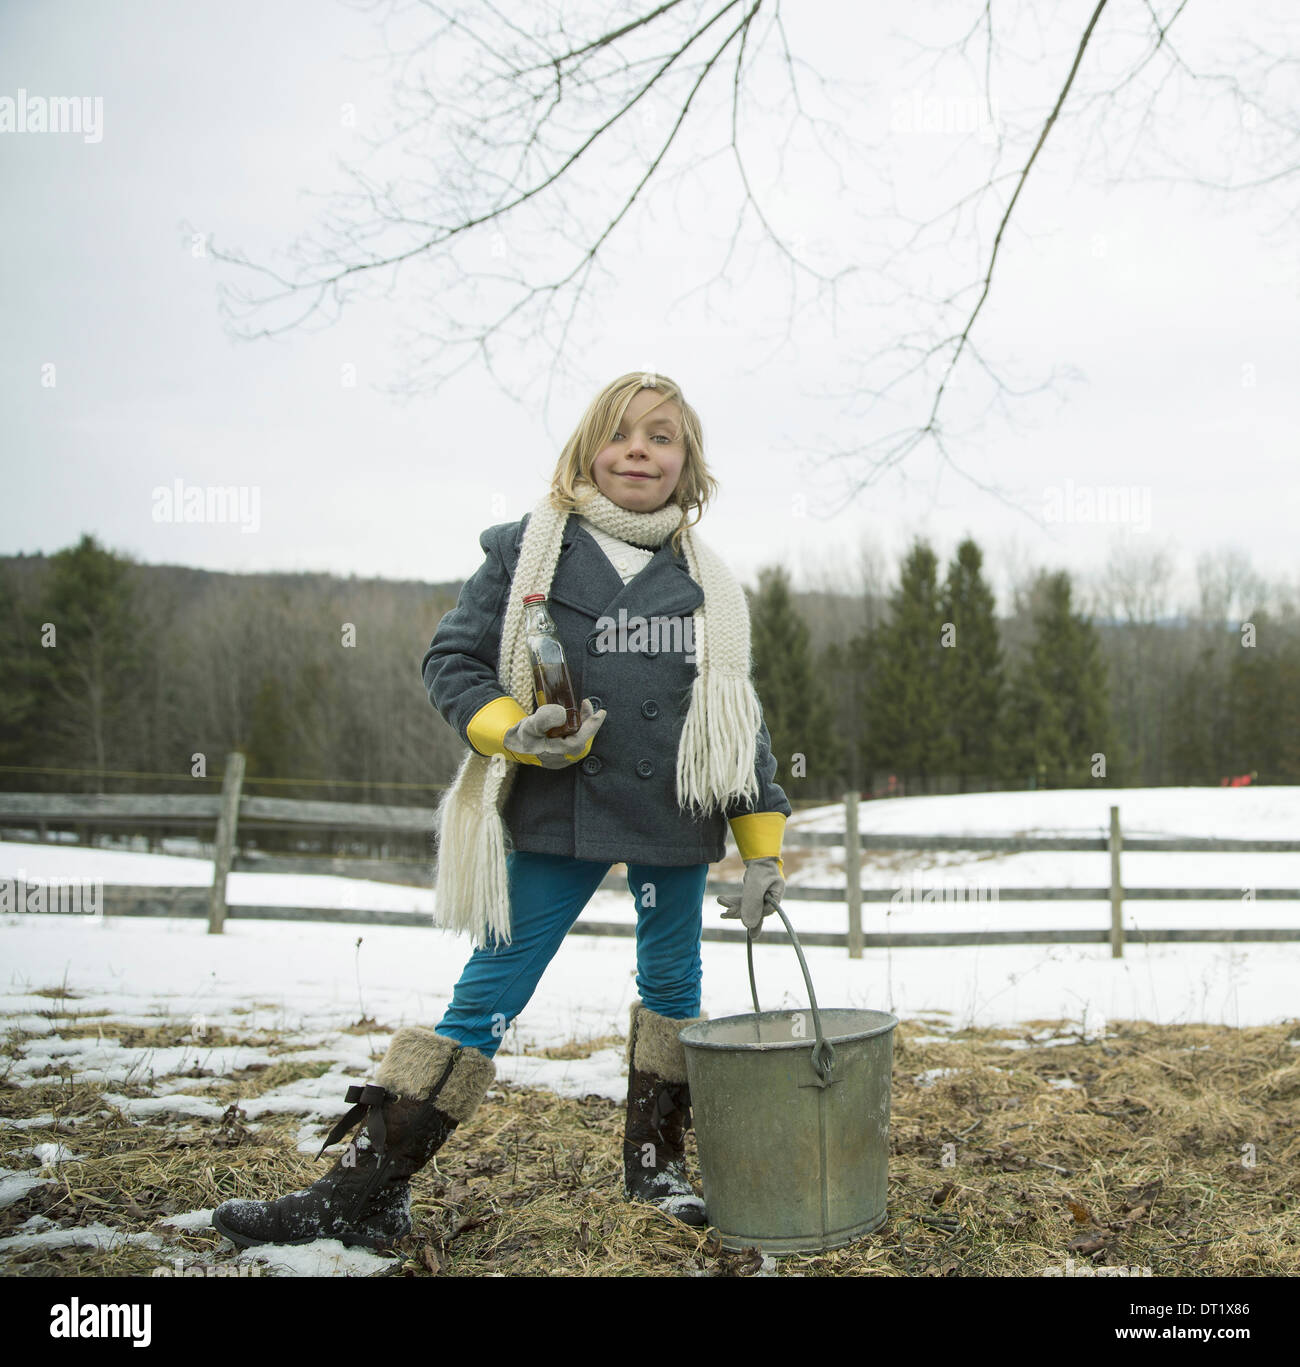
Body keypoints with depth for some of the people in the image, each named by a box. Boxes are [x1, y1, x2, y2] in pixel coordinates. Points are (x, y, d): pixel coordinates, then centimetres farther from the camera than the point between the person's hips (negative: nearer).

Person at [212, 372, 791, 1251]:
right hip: (557, 816, -2)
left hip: (673, 822, 3)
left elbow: (742, 720, 10)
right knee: (487, 996, -2)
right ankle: (367, 1192, 4)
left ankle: (658, 1164, 31)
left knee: (672, 987, 12)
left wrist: (765, 849, 6)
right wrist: (512, 731, -20)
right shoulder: (527, 551, 0)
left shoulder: (709, 582, 7)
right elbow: (451, 660, 0)